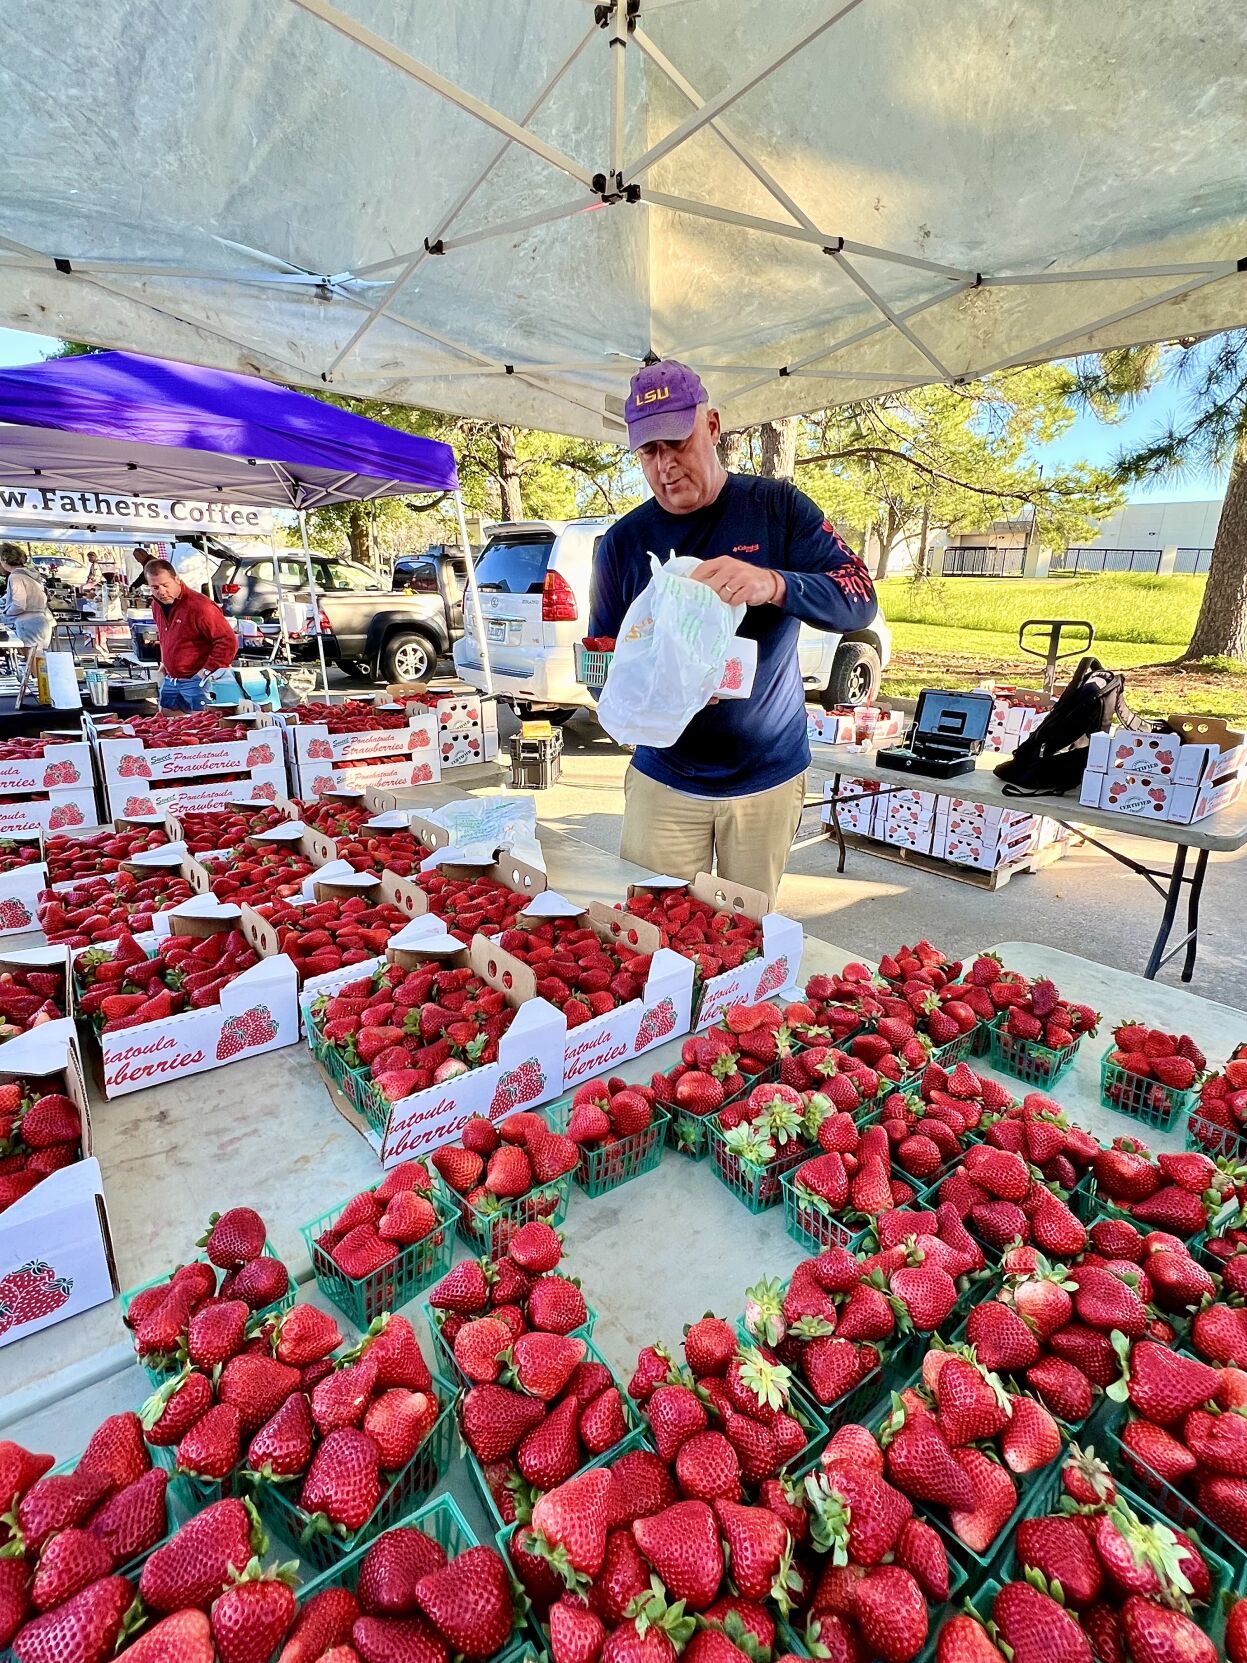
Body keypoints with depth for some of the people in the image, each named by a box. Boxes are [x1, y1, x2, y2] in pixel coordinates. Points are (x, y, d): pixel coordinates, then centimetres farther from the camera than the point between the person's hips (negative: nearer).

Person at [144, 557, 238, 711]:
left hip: (196, 682, -8)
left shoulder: (199, 606, -19)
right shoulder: (157, 605, 8)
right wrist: (164, 661, 21)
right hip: (169, 681, 9)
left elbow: (228, 641, -23)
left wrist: (208, 670, -20)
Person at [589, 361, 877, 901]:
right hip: (664, 781, 1)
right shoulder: (623, 541, 2)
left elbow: (860, 600, -9)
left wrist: (773, 584, -29)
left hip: (768, 779, 0)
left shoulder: (777, 508, 0)